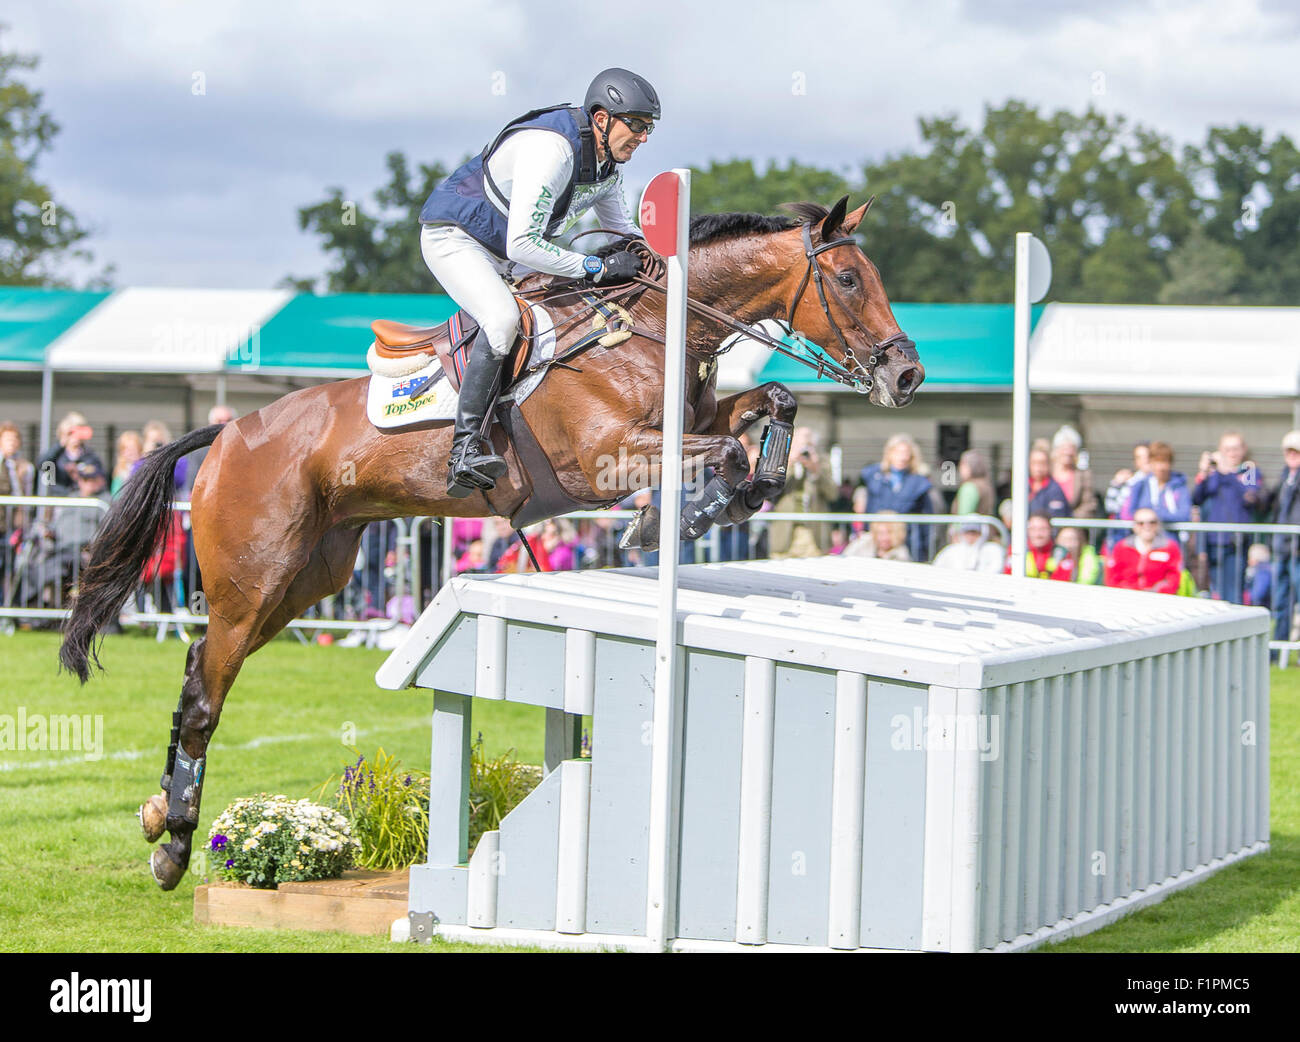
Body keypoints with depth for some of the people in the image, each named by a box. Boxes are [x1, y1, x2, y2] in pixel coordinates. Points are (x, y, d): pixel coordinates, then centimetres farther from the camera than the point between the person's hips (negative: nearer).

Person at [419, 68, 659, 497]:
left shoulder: (608, 162, -1)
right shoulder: (551, 149, -31)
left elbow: (622, 229, 16)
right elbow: (522, 245, -34)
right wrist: (597, 267, -30)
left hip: (506, 256, 10)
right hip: (453, 236, -10)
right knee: (504, 318, -33)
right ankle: (464, 451, -35)